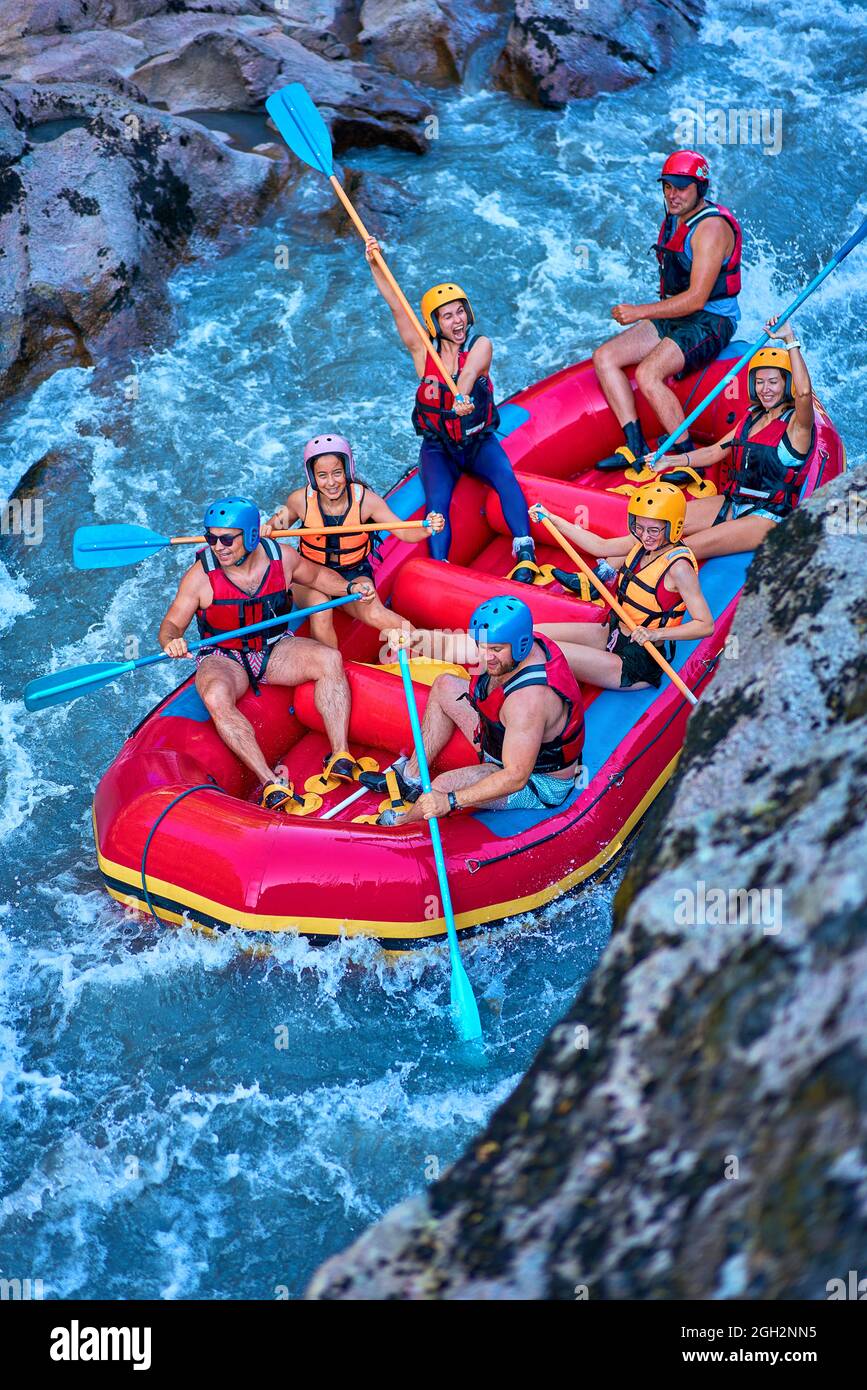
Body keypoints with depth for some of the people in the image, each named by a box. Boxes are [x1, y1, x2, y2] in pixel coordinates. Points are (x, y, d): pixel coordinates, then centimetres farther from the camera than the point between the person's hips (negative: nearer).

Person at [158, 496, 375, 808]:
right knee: (216, 697, -37)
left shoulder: (281, 557, -6)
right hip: (223, 659, -2)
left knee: (330, 659, -25)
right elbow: (171, 624, -9)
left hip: (274, 650, 3)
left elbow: (317, 575, 15)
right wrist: (172, 641, -33)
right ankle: (272, 783, -40)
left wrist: (349, 587, -2)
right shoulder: (201, 576, -14)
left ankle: (340, 758, -29)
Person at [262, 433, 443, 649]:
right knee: (320, 609, -33)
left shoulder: (365, 499, -13)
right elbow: (277, 523, 7)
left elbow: (404, 533, -11)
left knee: (373, 613, -28)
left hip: (353, 574, 0)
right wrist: (268, 529, -16)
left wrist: (428, 528, -31)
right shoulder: (301, 500, -11)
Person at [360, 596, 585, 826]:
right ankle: (411, 776, 23)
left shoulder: (529, 699, -40)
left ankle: (403, 822, 10)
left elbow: (516, 778, -37)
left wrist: (451, 801, -38)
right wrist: (423, 636, -14)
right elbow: (458, 646, 4)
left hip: (539, 784, -10)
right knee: (445, 686, 12)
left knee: (444, 787, -25)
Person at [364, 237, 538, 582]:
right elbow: (396, 306, -10)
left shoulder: (481, 345, -5)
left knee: (505, 479, -27)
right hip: (438, 448, 1)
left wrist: (462, 397, -50)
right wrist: (375, 265, -21)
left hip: (479, 441, 0)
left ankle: (526, 556, -35)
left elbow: (468, 372, -28)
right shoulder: (423, 352, -1)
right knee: (437, 501, -24)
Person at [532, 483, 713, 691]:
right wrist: (551, 519, 16)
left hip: (640, 662, -9)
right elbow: (601, 546, 15)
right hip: (614, 635, 9)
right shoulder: (644, 542, 1)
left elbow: (706, 625, -23)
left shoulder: (678, 567, -23)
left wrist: (657, 633, -34)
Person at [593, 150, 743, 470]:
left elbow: (696, 299, -24)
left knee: (647, 374, -30)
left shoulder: (711, 227, -18)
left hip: (710, 321, -9)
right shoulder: (673, 220, 11)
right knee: (604, 357, -6)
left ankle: (689, 457, -19)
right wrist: (647, 314, 8)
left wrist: (640, 312, -26)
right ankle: (636, 448, -11)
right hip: (675, 316, 9)